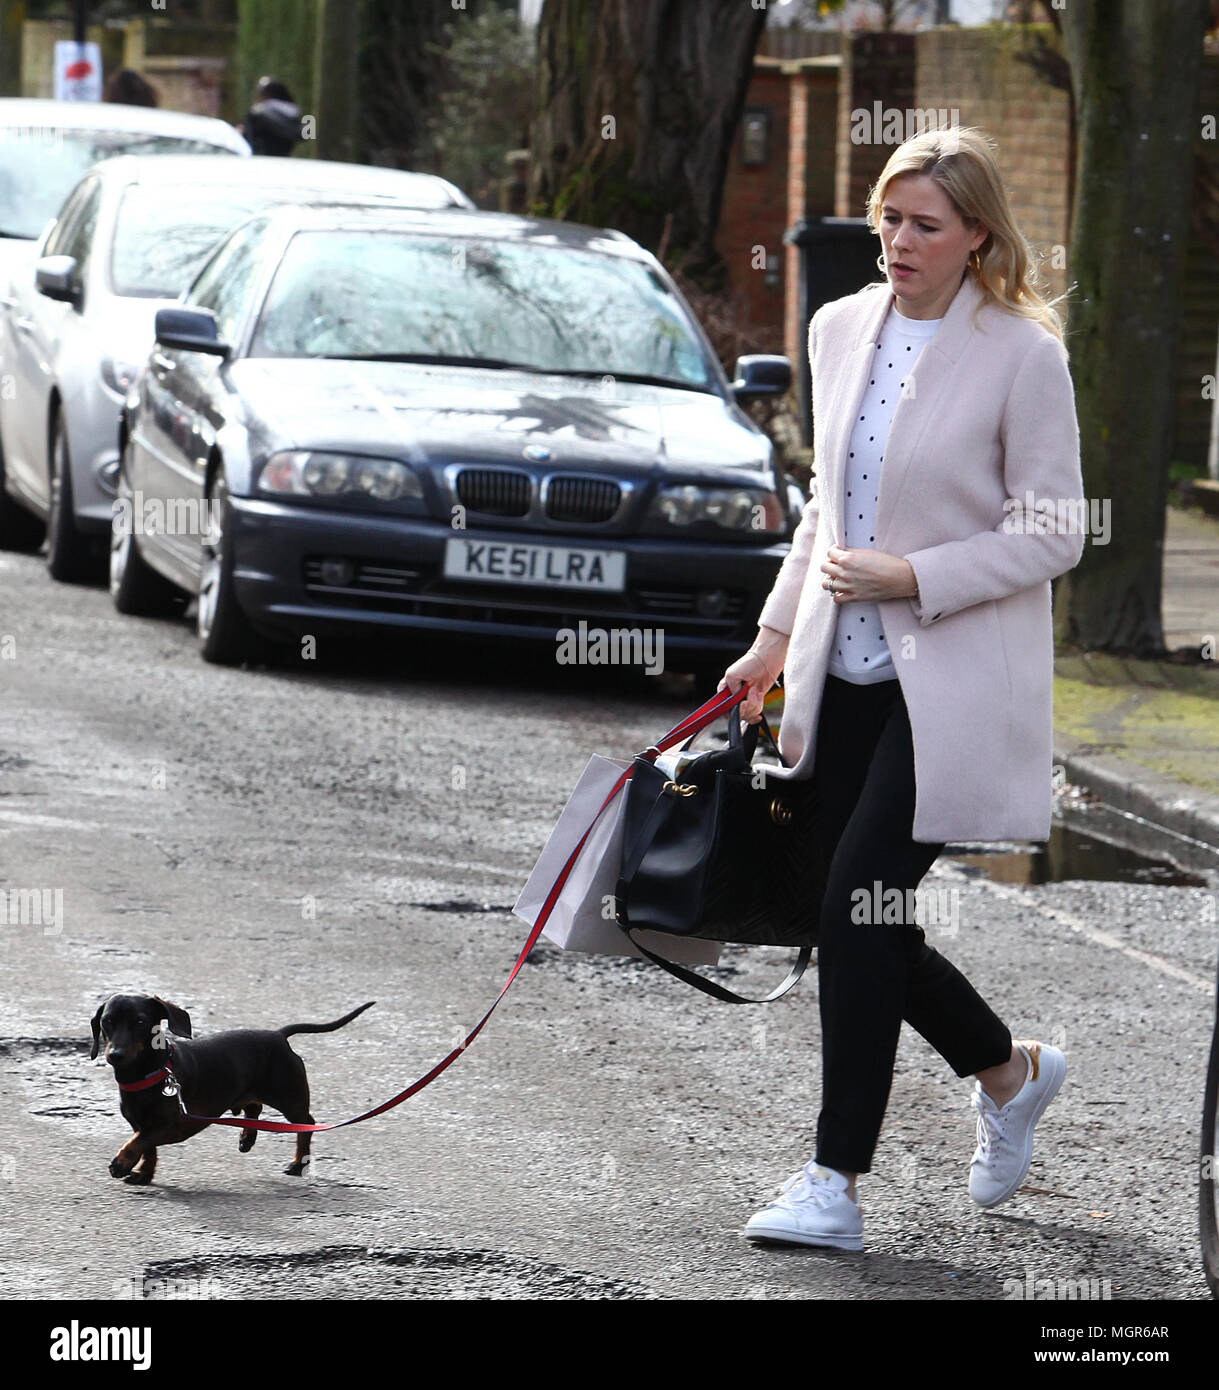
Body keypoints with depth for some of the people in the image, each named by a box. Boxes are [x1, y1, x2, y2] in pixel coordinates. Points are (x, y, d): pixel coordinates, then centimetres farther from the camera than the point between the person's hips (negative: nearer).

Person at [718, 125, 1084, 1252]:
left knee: (861, 906, -12)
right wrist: (778, 633, 18)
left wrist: (911, 578, -17)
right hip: (846, 673, 7)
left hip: (951, 684, -7)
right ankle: (1009, 1072, 35)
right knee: (865, 927, 8)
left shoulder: (1022, 355, -10)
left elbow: (1053, 535, -9)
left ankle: (836, 1184, -5)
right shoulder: (842, 330, 9)